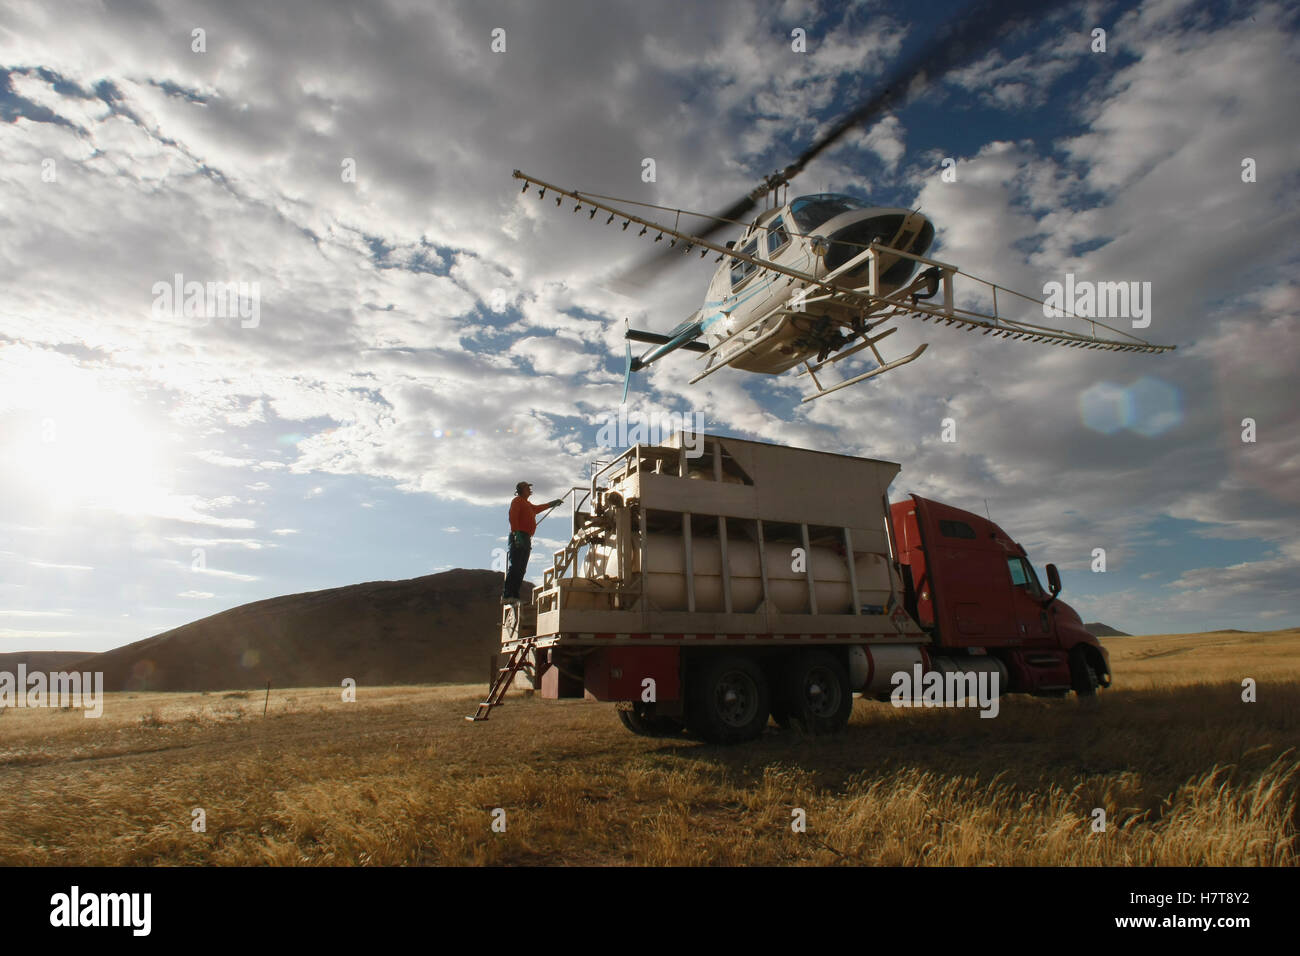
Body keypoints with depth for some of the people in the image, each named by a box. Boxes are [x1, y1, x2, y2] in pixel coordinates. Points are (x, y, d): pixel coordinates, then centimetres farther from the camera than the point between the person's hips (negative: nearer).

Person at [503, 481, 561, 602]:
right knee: (514, 567, -16)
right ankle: (507, 595, -19)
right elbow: (513, 517, -13)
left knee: (521, 569, 3)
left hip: (526, 539, 9)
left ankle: (514, 595, 2)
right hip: (519, 537, -9)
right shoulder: (517, 501, 1)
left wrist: (552, 503, 55)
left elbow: (537, 508, 49)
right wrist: (516, 533, -24)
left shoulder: (528, 504, 27)